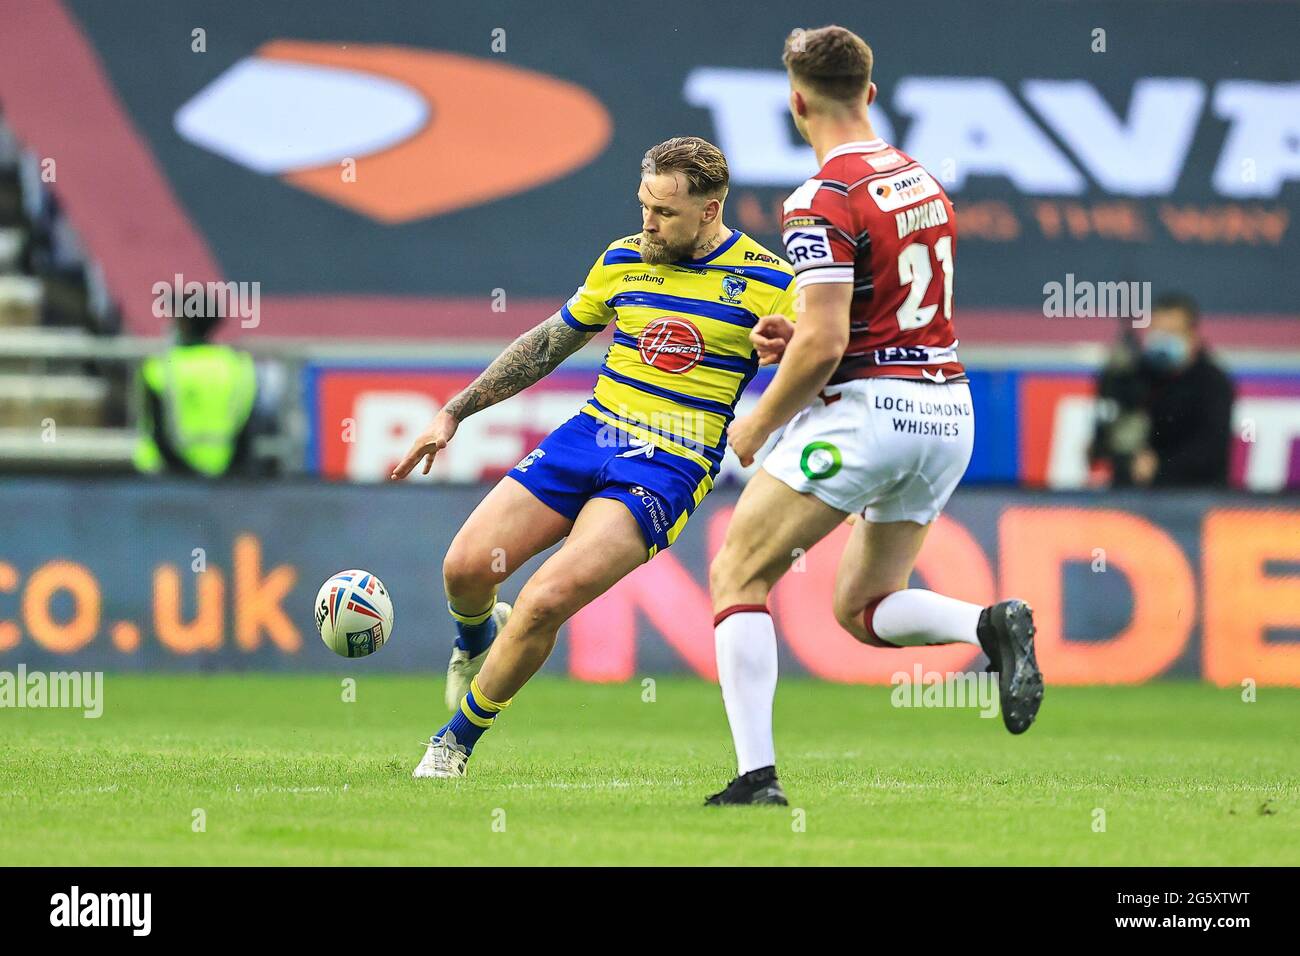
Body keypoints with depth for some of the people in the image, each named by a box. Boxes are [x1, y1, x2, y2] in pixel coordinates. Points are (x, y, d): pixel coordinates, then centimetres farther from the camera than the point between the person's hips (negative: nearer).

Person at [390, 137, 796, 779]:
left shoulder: (766, 282, -4)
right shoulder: (624, 259, 9)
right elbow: (548, 344, 19)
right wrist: (454, 413, 17)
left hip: (669, 467, -5)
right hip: (589, 433, 5)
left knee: (546, 601, -21)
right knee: (466, 567, -7)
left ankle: (458, 738, -1)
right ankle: (477, 638, 32)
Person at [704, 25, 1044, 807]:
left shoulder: (825, 200, -13)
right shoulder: (922, 180, 13)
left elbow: (824, 344, -19)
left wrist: (759, 425, -4)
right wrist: (802, 335, 16)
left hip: (866, 410, -8)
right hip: (948, 413, 8)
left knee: (738, 579, 4)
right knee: (863, 611, 18)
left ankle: (757, 774, -7)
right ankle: (994, 625, -10)